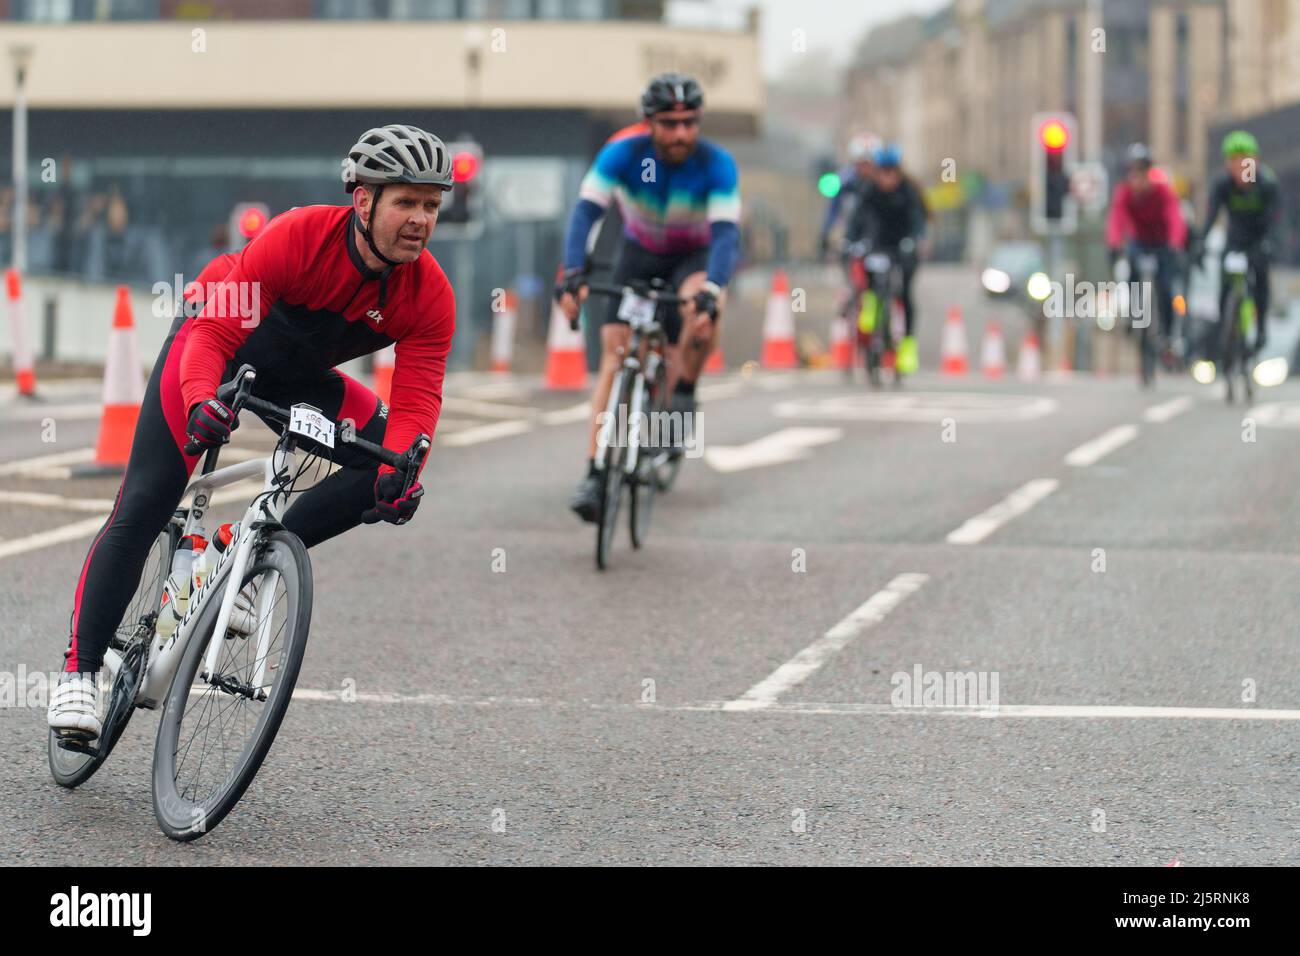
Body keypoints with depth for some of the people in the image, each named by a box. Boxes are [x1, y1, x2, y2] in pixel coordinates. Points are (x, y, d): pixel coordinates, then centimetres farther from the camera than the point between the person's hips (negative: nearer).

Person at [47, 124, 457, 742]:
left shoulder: (429, 296, -23)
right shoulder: (298, 237, -34)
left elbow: (417, 397, -26)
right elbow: (215, 333, -37)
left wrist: (399, 472, -45)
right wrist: (202, 400, -57)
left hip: (298, 377, 5)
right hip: (213, 342, -5)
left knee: (386, 462, -17)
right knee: (143, 507, -14)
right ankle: (80, 670, -9)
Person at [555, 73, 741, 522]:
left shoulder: (716, 164, -27)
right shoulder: (623, 154, -25)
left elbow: (726, 233, -36)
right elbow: (585, 213, -32)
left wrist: (710, 291, -53)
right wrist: (572, 274, -49)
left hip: (694, 256, -1)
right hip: (638, 254, 1)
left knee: (703, 308, -36)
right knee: (614, 355, -15)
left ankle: (685, 392, -10)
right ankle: (595, 474, -16)